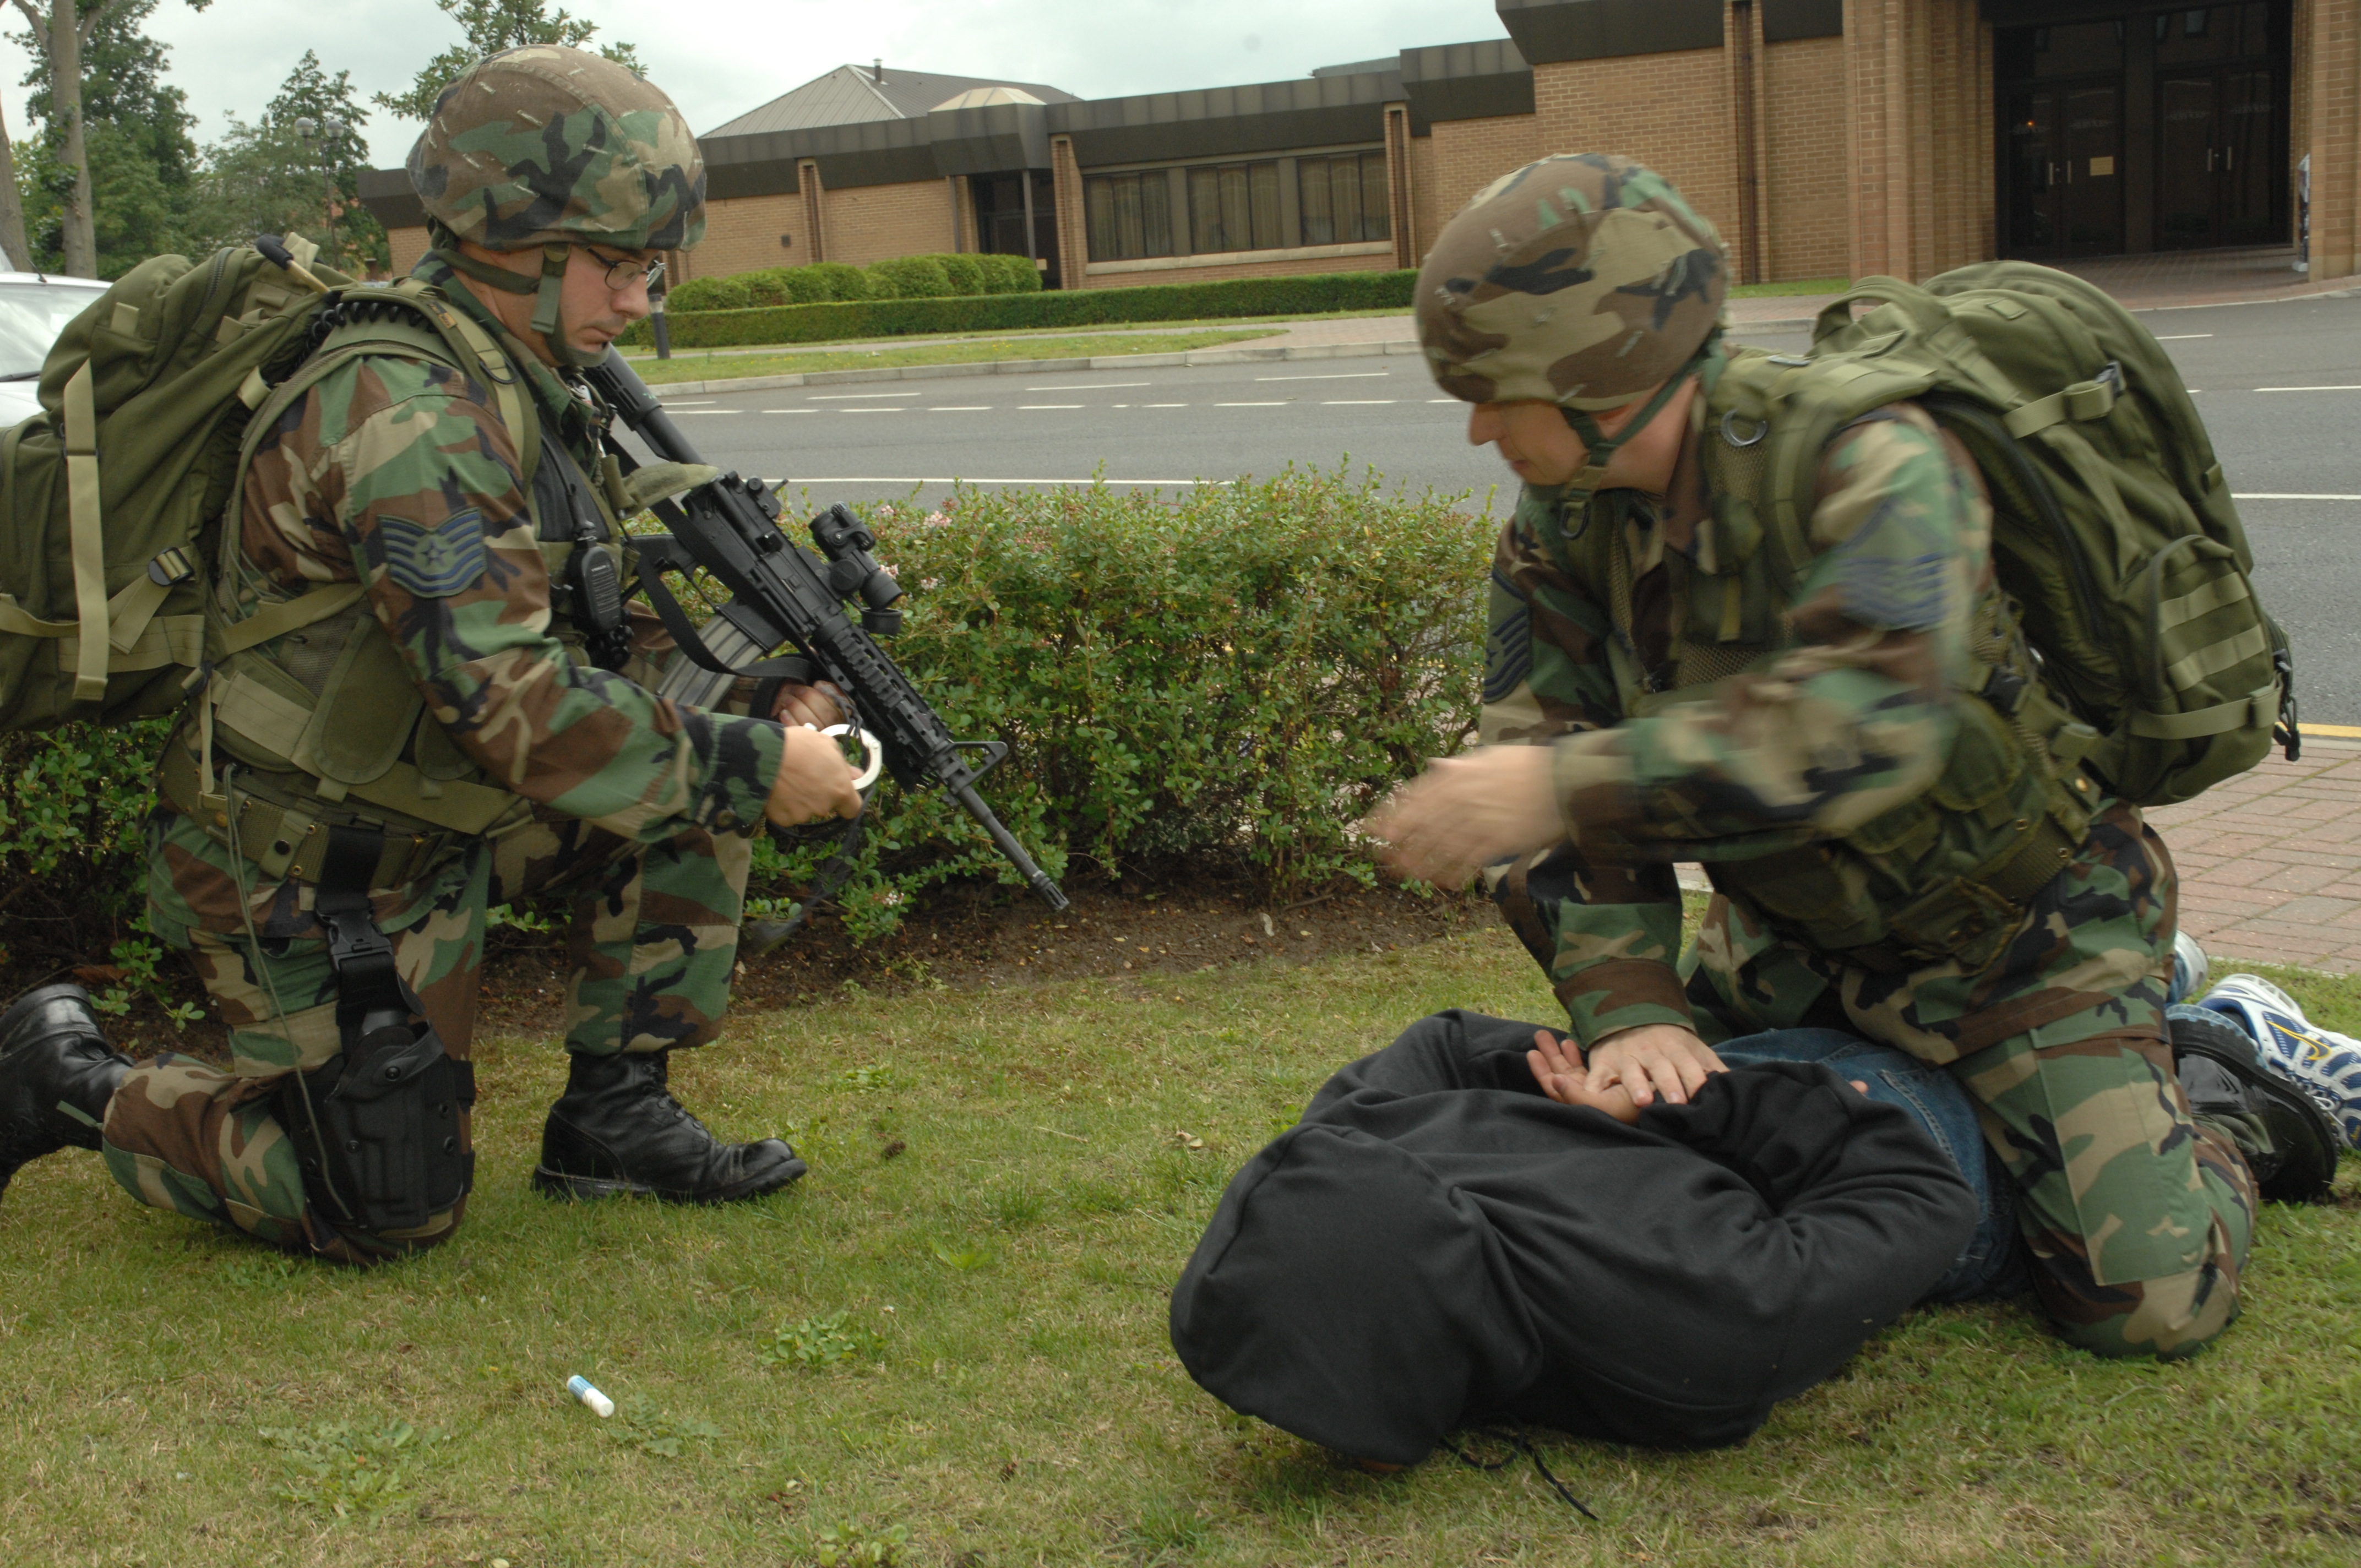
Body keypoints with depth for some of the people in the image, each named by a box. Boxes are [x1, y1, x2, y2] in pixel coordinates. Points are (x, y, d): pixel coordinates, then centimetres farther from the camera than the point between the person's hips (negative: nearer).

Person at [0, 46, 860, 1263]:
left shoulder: (524, 390, 4)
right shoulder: (407, 412, -26)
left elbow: (604, 631, 9)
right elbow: (513, 704, -33)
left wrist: (749, 705, -8)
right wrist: (751, 765, -27)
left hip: (438, 816, 9)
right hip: (308, 869, -9)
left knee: (695, 777, -2)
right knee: (392, 1211, 0)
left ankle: (614, 1116, 7)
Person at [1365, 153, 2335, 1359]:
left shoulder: (1870, 462, -32)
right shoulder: (1565, 516, -10)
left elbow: (1867, 724, -47)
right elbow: (1546, 741, -14)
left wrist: (1571, 784, -50)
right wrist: (1627, 1005, -27)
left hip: (2013, 924, -6)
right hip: (1798, 932, 6)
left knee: (2145, 1300, -13)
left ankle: (2222, 1118, 20)